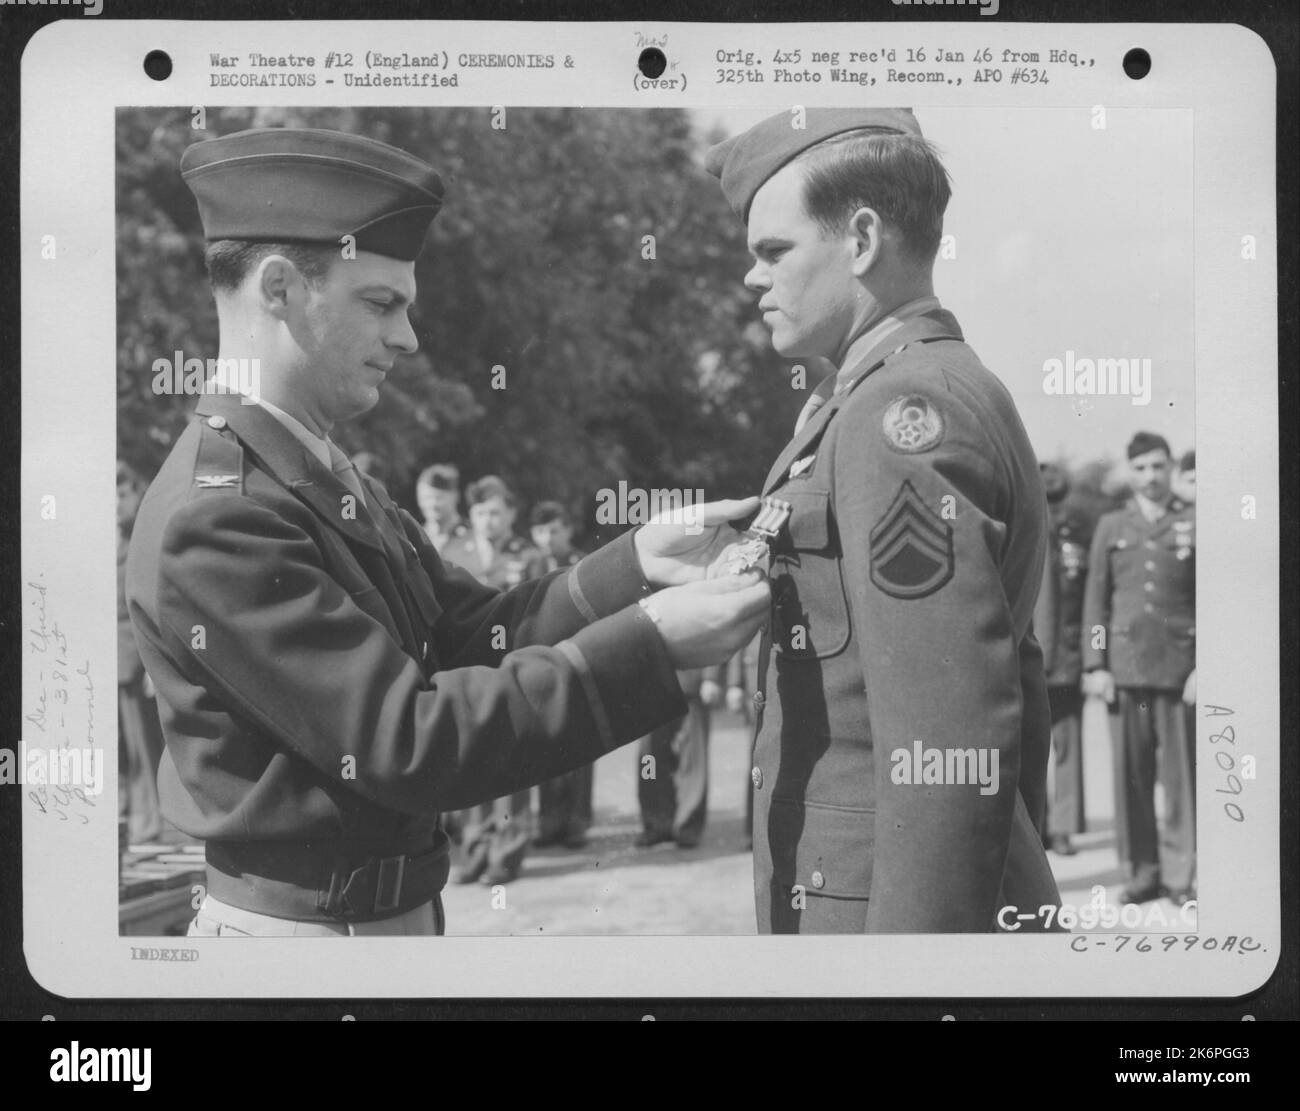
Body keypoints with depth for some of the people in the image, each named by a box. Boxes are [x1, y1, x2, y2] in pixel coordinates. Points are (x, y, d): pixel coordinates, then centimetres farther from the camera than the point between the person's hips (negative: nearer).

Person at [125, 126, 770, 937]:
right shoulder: (213, 519, -22)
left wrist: (638, 563, -10)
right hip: (302, 929, -9)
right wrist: (651, 642, -24)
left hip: (402, 915, 9)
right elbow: (409, 743, -25)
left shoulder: (332, 483, 8)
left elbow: (478, 632, 5)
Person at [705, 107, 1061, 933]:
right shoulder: (962, 396, 15)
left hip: (907, 902, -10)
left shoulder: (906, 414, -16)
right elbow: (1012, 682, 21)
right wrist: (1015, 897, 26)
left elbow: (951, 734, -24)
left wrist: (919, 929, -23)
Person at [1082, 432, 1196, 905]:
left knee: (1181, 773, -1)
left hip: (1180, 666, -2)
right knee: (1130, 773, 1)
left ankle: (1180, 874, 5)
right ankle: (1142, 871, 9)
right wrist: (1095, 666, 1)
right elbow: (1096, 600, 10)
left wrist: (1204, 667, -5)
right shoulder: (1111, 527, 11)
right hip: (1124, 666, 2)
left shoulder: (1195, 524, 5)